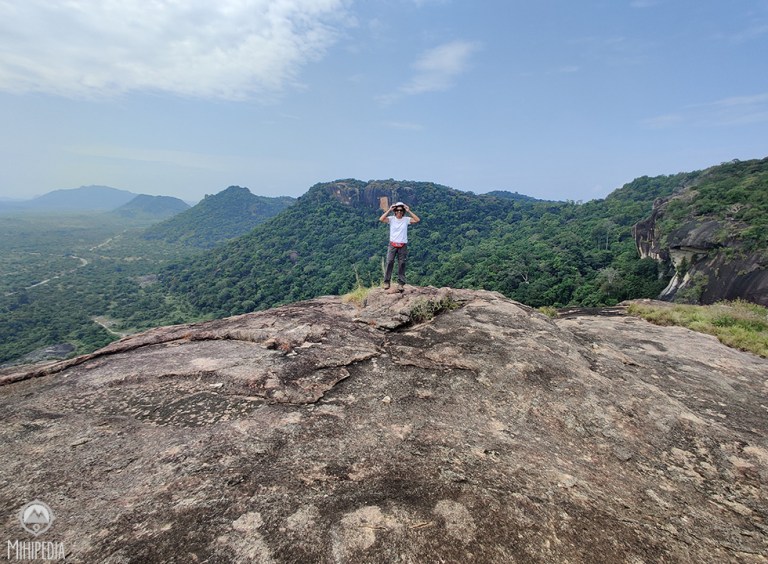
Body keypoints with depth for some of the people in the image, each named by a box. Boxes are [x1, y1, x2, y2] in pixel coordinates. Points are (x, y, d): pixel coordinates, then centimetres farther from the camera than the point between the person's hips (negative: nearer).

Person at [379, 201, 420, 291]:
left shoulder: (406, 219, 0)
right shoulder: (391, 219, -1)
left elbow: (417, 220, -11)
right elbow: (381, 219, -16)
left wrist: (409, 211, -11)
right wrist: (389, 210, -13)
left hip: (403, 246, 1)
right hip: (392, 245, -1)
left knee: (402, 264, 4)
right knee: (389, 262, -5)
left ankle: (401, 283, 10)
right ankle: (386, 282, 3)